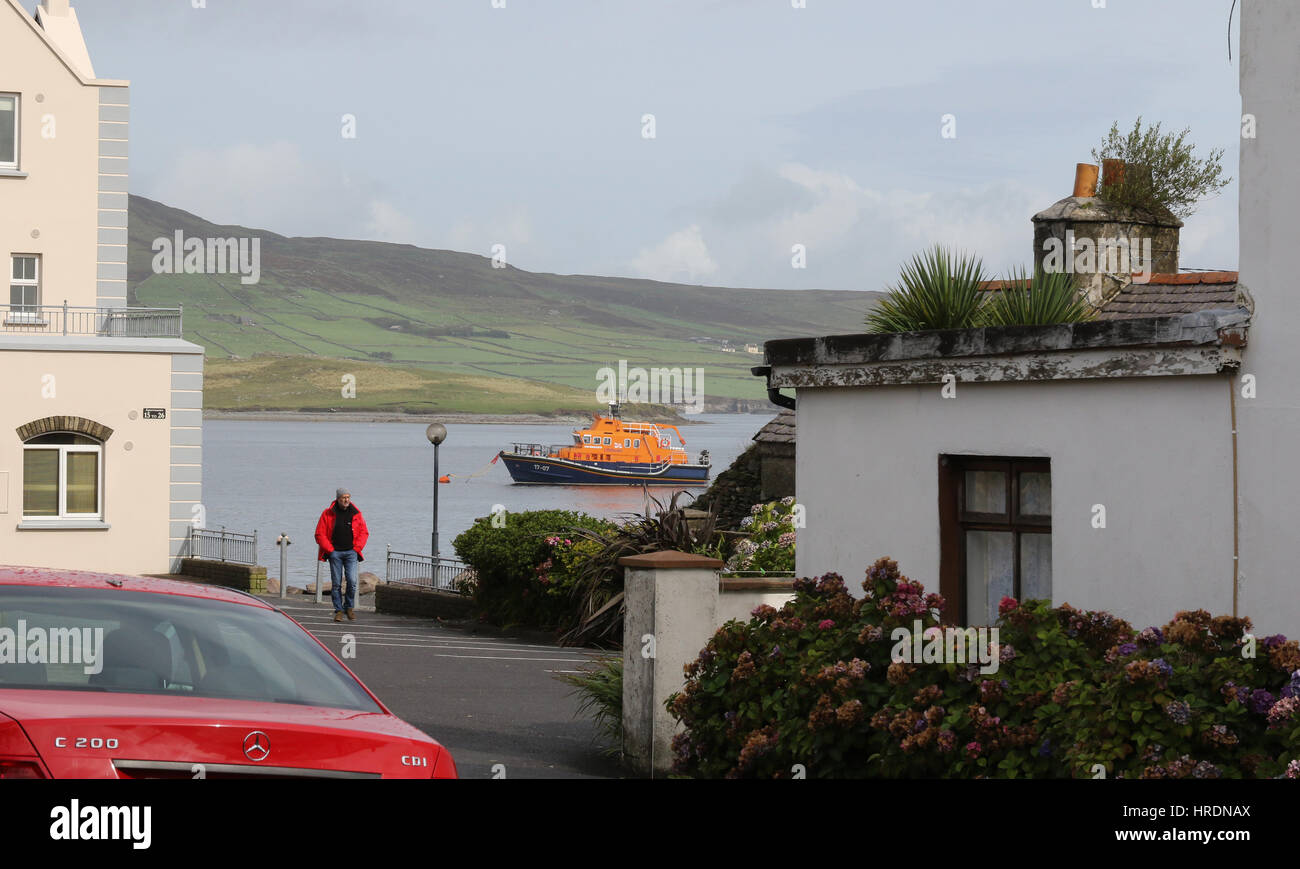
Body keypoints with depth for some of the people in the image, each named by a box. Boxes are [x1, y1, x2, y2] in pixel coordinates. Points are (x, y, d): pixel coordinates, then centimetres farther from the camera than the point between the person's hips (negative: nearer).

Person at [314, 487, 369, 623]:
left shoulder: (356, 514, 6)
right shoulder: (328, 514, 1)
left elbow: (364, 532, 12)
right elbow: (320, 534, 2)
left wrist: (356, 548, 0)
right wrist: (330, 550, -5)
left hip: (351, 552, 1)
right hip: (335, 552, -1)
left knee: (352, 581, -11)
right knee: (336, 583, 0)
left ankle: (349, 607, 8)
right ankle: (338, 610, 8)